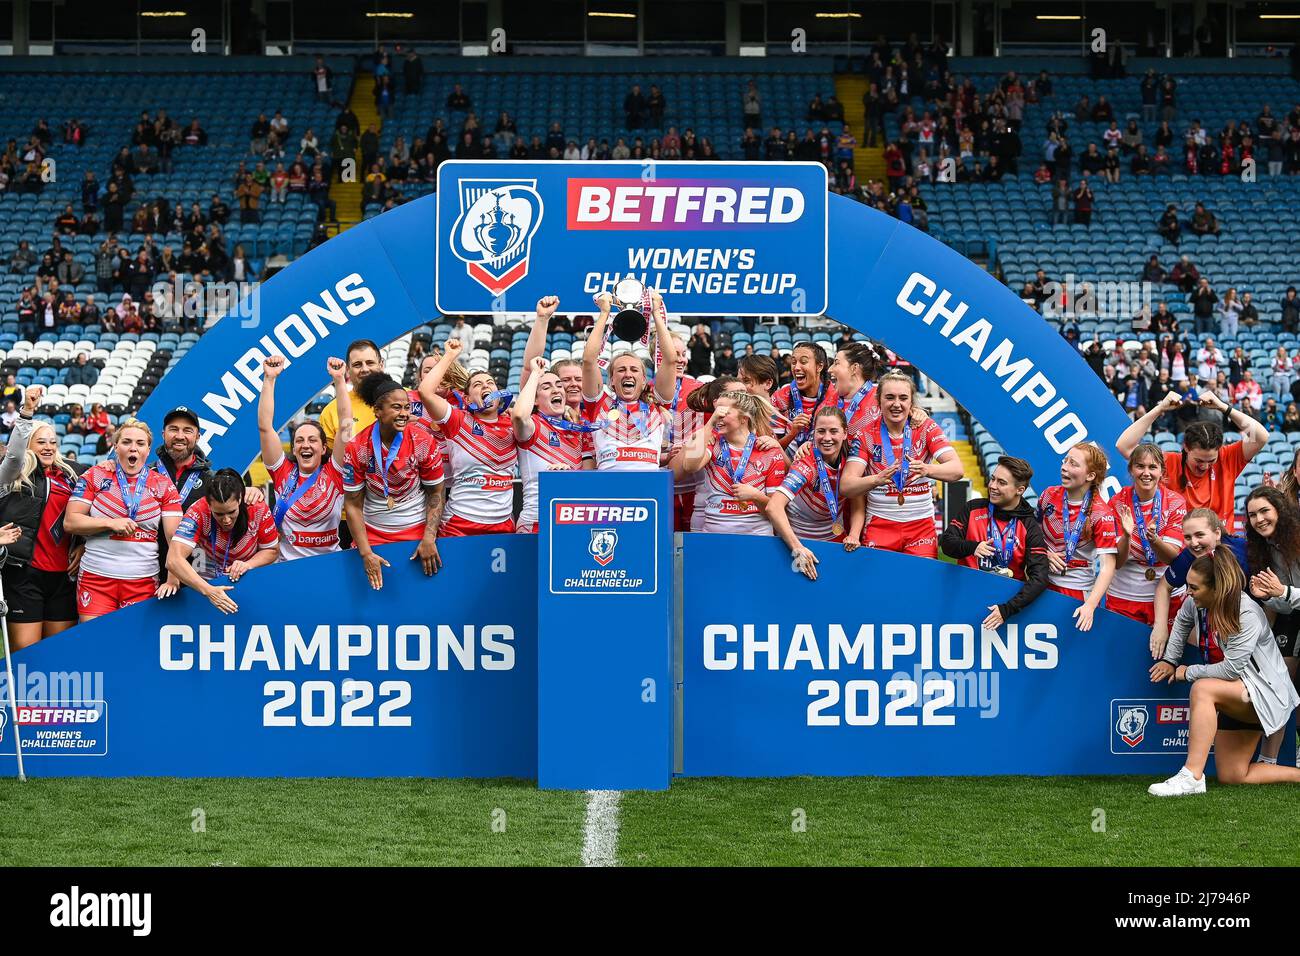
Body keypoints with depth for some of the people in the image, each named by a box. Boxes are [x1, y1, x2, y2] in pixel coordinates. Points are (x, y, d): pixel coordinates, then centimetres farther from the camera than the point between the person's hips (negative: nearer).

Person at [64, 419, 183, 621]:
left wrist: (172, 581, -11)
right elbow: (70, 522, 1)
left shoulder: (163, 485, 7)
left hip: (144, 581, 1)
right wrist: (110, 523, -12)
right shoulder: (96, 476, 5)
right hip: (95, 576, -1)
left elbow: (175, 538, 1)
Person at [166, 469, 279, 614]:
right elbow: (174, 560, -33)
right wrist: (208, 590, -42)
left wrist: (247, 565, -22)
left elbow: (272, 551, -2)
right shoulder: (198, 513, -24)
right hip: (207, 583, 0)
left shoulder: (259, 510, -18)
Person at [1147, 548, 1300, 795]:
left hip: (1264, 691, -9)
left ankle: (1192, 777, -38)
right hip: (1235, 696, 9)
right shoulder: (1197, 603, -3)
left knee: (1202, 689, -34)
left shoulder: (1247, 615, -25)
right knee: (1232, 777, 3)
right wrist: (1170, 660, 15)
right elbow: (1182, 620, 22)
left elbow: (1231, 669, -28)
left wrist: (1187, 672, -15)